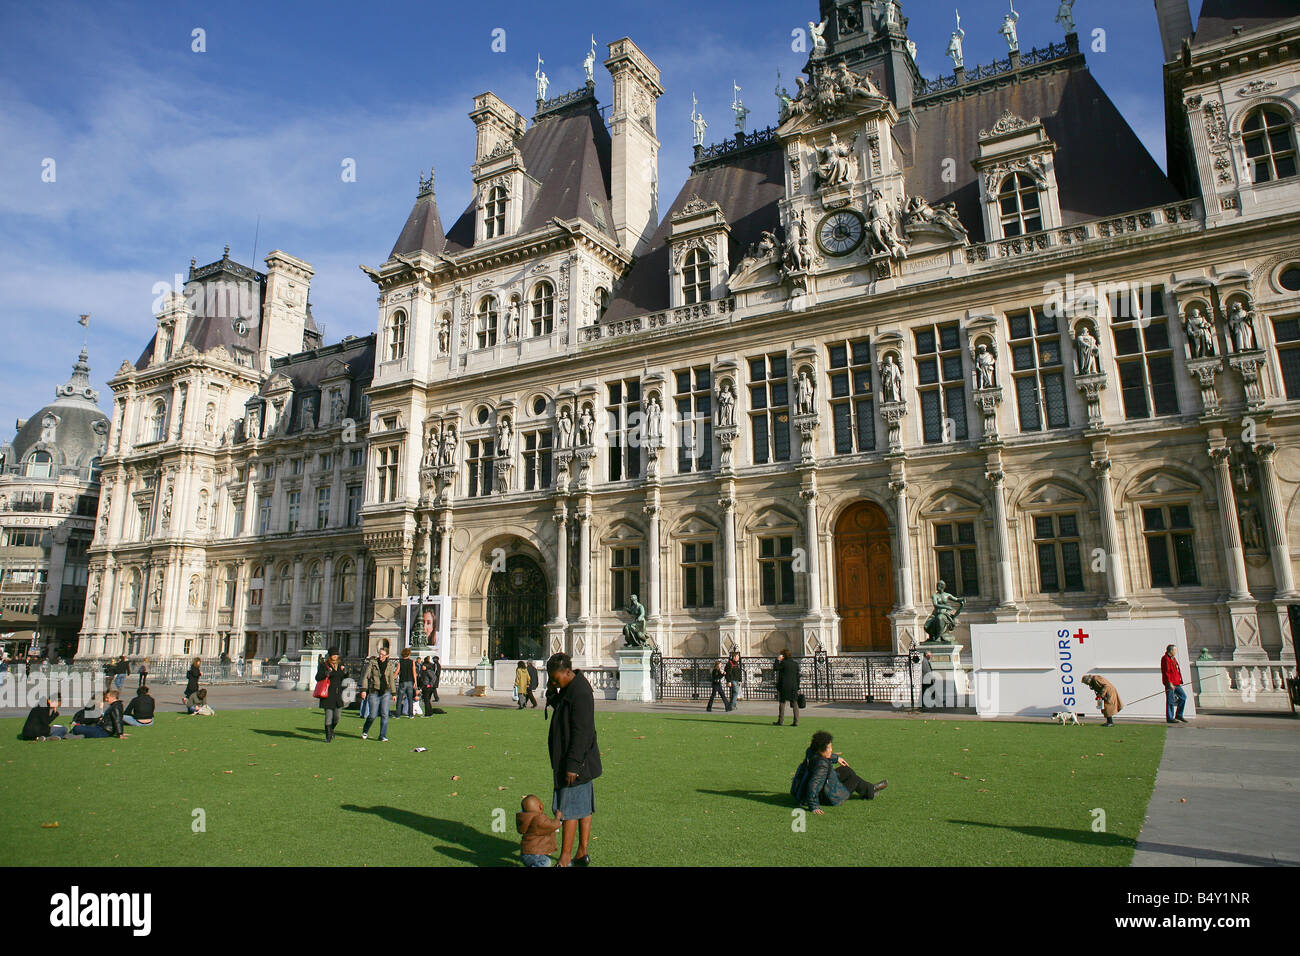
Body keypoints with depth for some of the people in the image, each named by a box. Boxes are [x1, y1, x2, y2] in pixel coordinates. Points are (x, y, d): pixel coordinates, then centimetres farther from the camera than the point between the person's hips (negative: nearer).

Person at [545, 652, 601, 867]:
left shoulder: (580, 694, -22)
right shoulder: (569, 688, 9)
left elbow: (581, 733, -24)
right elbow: (561, 710, 18)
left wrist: (572, 765, -23)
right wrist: (552, 692, 2)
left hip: (575, 762, -10)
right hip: (581, 762, 10)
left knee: (568, 809, -2)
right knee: (584, 808, 15)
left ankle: (565, 858, 8)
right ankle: (582, 854, 23)